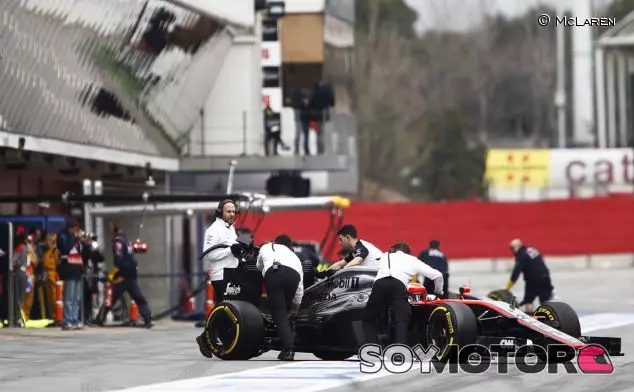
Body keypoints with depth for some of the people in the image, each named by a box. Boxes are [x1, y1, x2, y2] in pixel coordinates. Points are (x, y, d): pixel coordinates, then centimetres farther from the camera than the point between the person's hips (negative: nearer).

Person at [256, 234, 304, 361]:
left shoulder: (266, 247, 39)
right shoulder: (293, 255, 39)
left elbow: (259, 266, 57)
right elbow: (300, 285, 32)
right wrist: (296, 305, 42)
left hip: (274, 272, -2)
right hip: (293, 274, 2)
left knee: (278, 313, -3)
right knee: (284, 311, 20)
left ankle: (288, 349, -19)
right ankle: (287, 348, 13)